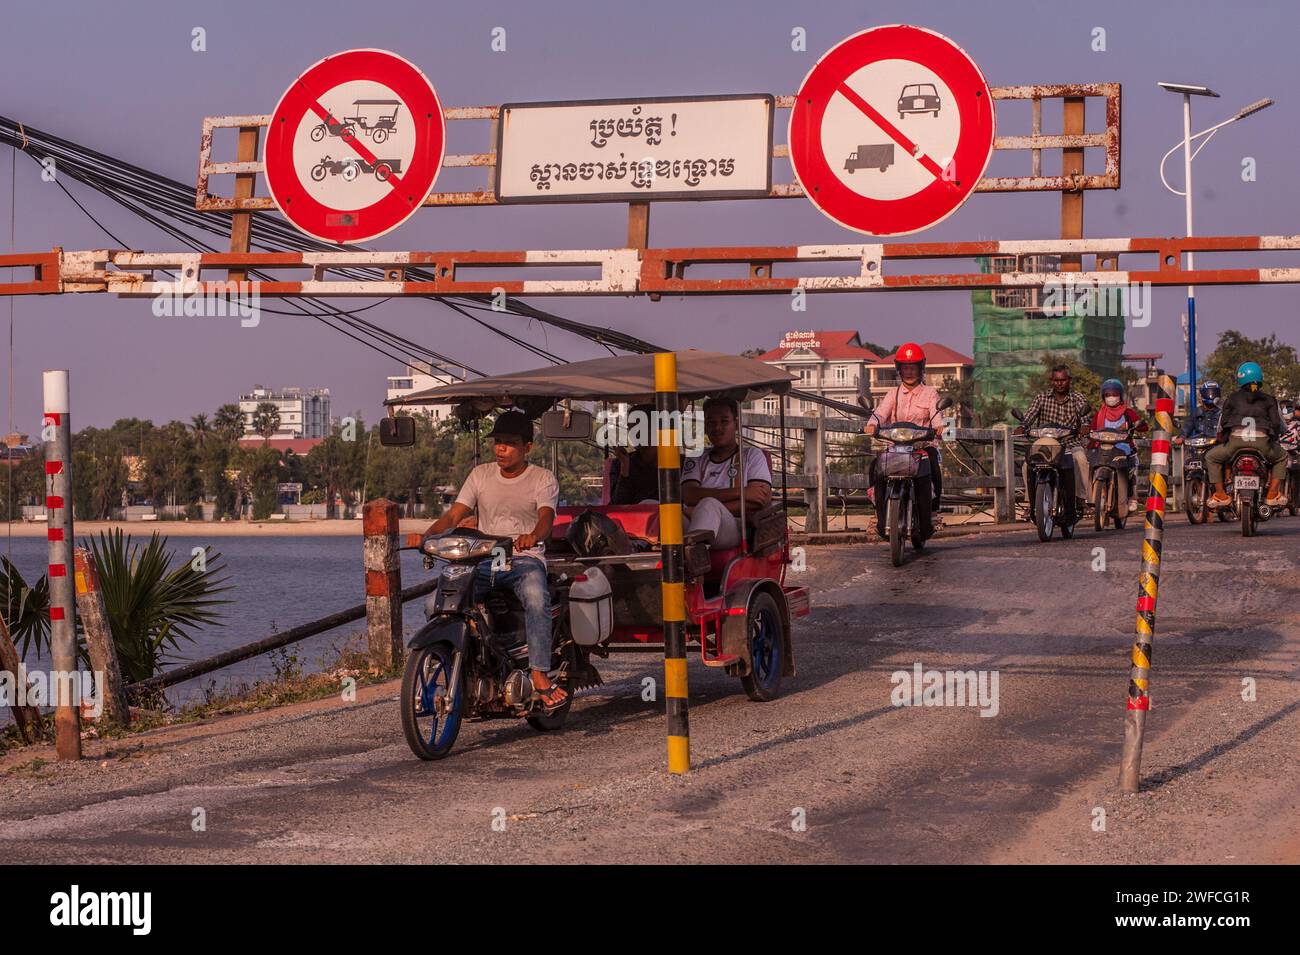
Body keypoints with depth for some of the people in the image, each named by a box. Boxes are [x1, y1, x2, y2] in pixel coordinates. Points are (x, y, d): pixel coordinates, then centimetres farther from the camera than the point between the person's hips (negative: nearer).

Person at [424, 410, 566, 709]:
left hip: (525, 559, -3)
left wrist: (533, 536, -40)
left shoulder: (543, 479, 3)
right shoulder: (481, 475, 14)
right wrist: (428, 534, -15)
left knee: (536, 598, -37)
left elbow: (546, 517, -16)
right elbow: (454, 515, 7)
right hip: (483, 560, 4)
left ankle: (539, 674, -35)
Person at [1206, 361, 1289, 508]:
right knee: (1281, 457, 30)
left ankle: (1220, 494, 12)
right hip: (1262, 441, 1)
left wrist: (1220, 438, 40)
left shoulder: (1233, 398, 19)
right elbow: (1277, 423, 14)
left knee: (1211, 457, 23)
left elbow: (1222, 422, 20)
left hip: (1236, 440, -1)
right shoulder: (1269, 400, 20)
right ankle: (1273, 494, 16)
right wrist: (1274, 438, 34)